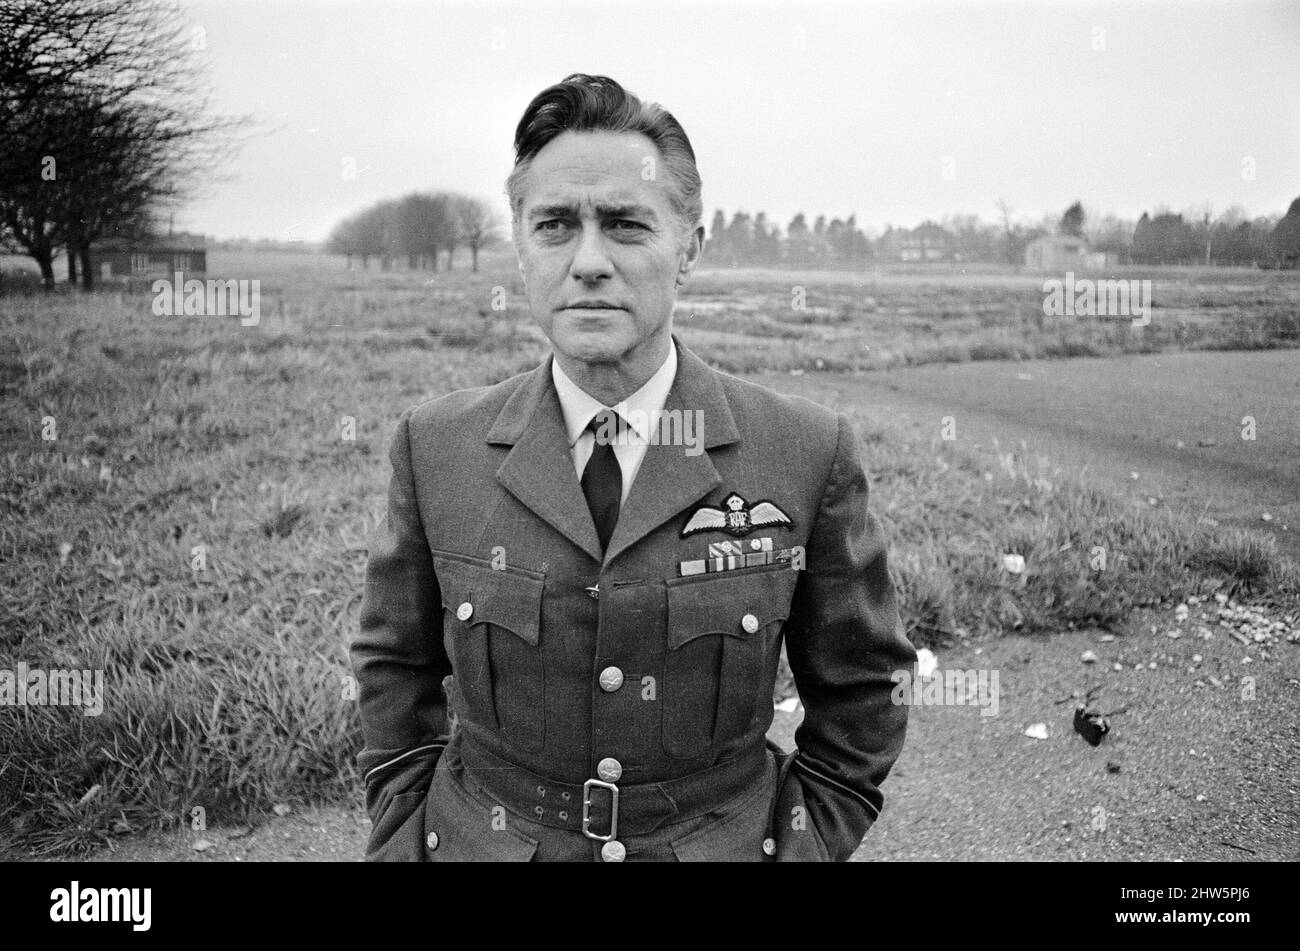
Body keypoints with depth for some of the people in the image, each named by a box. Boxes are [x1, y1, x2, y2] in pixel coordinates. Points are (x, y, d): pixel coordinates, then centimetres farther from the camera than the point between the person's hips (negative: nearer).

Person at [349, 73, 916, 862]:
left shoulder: (808, 452, -14)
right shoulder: (436, 446, -9)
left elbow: (858, 690, -2)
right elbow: (397, 665, 4)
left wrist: (806, 838, -6)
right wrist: (409, 831, -2)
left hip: (727, 842, 0)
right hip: (480, 839, 1)